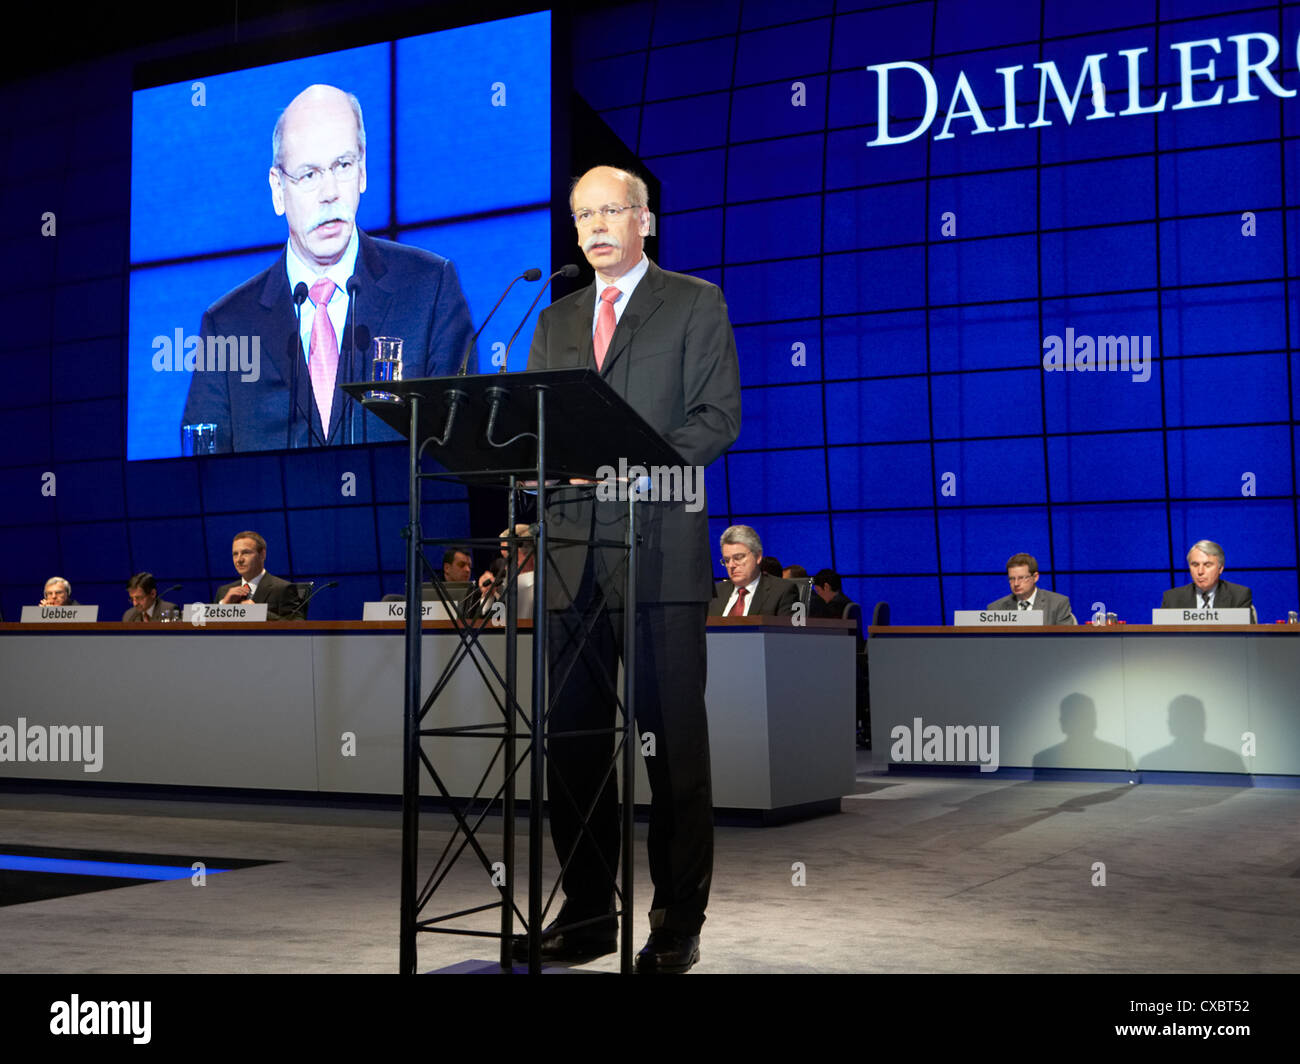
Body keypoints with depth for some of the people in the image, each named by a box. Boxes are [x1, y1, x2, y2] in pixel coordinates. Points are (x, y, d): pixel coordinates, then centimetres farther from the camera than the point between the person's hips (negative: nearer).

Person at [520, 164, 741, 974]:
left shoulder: (696, 303, 6)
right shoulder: (556, 320, 22)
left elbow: (718, 418, -3)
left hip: (659, 548, -5)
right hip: (572, 547, 5)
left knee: (673, 738, -2)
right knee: (573, 739, 6)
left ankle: (679, 922, 7)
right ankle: (588, 912, 17)